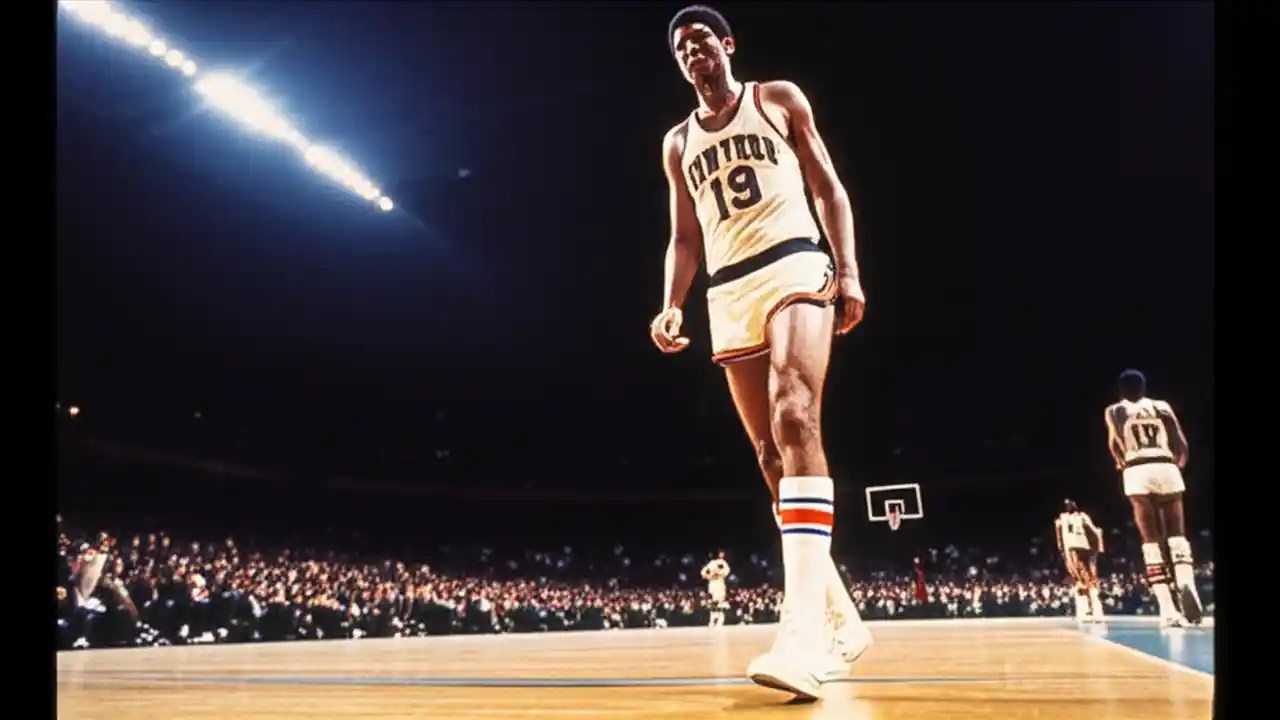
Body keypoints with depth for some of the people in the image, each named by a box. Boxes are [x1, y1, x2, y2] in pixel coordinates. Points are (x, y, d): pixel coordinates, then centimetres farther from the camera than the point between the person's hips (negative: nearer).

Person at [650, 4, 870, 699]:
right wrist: (672, 306, 2)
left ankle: (804, 626, -35)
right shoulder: (678, 143, 21)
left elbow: (828, 188, 6)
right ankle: (842, 620, 12)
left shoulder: (778, 98, 12)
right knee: (771, 456, 1)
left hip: (794, 265, -4)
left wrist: (849, 272, -7)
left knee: (795, 416, -28)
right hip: (728, 294, 5)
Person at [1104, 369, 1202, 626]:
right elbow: (1182, 445, 10)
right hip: (1166, 468, 1)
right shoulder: (1163, 407, 18)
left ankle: (1168, 608, -6)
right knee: (1177, 534, 11)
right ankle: (1186, 583, -19)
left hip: (1138, 472, -1)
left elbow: (1115, 444, 5)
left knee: (1151, 540, 2)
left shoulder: (1114, 411, 16)